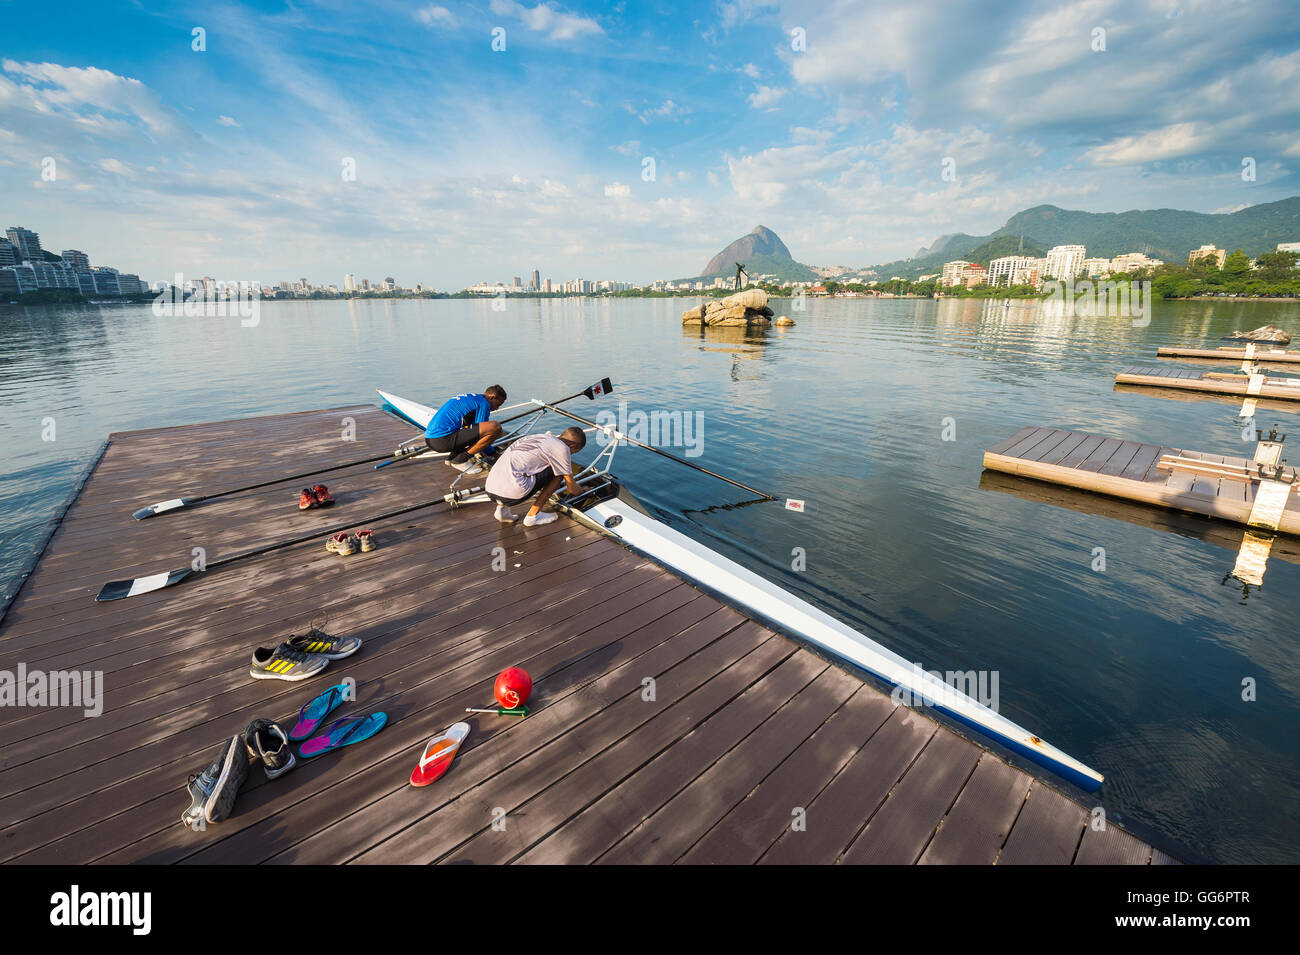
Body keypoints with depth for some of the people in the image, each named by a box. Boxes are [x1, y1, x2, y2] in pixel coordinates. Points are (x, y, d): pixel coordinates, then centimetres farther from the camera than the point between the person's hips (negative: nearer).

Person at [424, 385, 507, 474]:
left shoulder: (467, 397, 28)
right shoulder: (483, 403, -1)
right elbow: (482, 431, 0)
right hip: (443, 439, -10)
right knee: (495, 428, -16)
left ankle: (452, 456, 13)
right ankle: (460, 460, -8)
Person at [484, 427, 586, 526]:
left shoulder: (539, 438, 24)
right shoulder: (562, 448, 1)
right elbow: (571, 488, 9)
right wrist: (581, 489, 32)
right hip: (513, 493, -8)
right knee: (559, 472, 7)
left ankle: (501, 507, 18)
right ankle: (532, 516, 8)